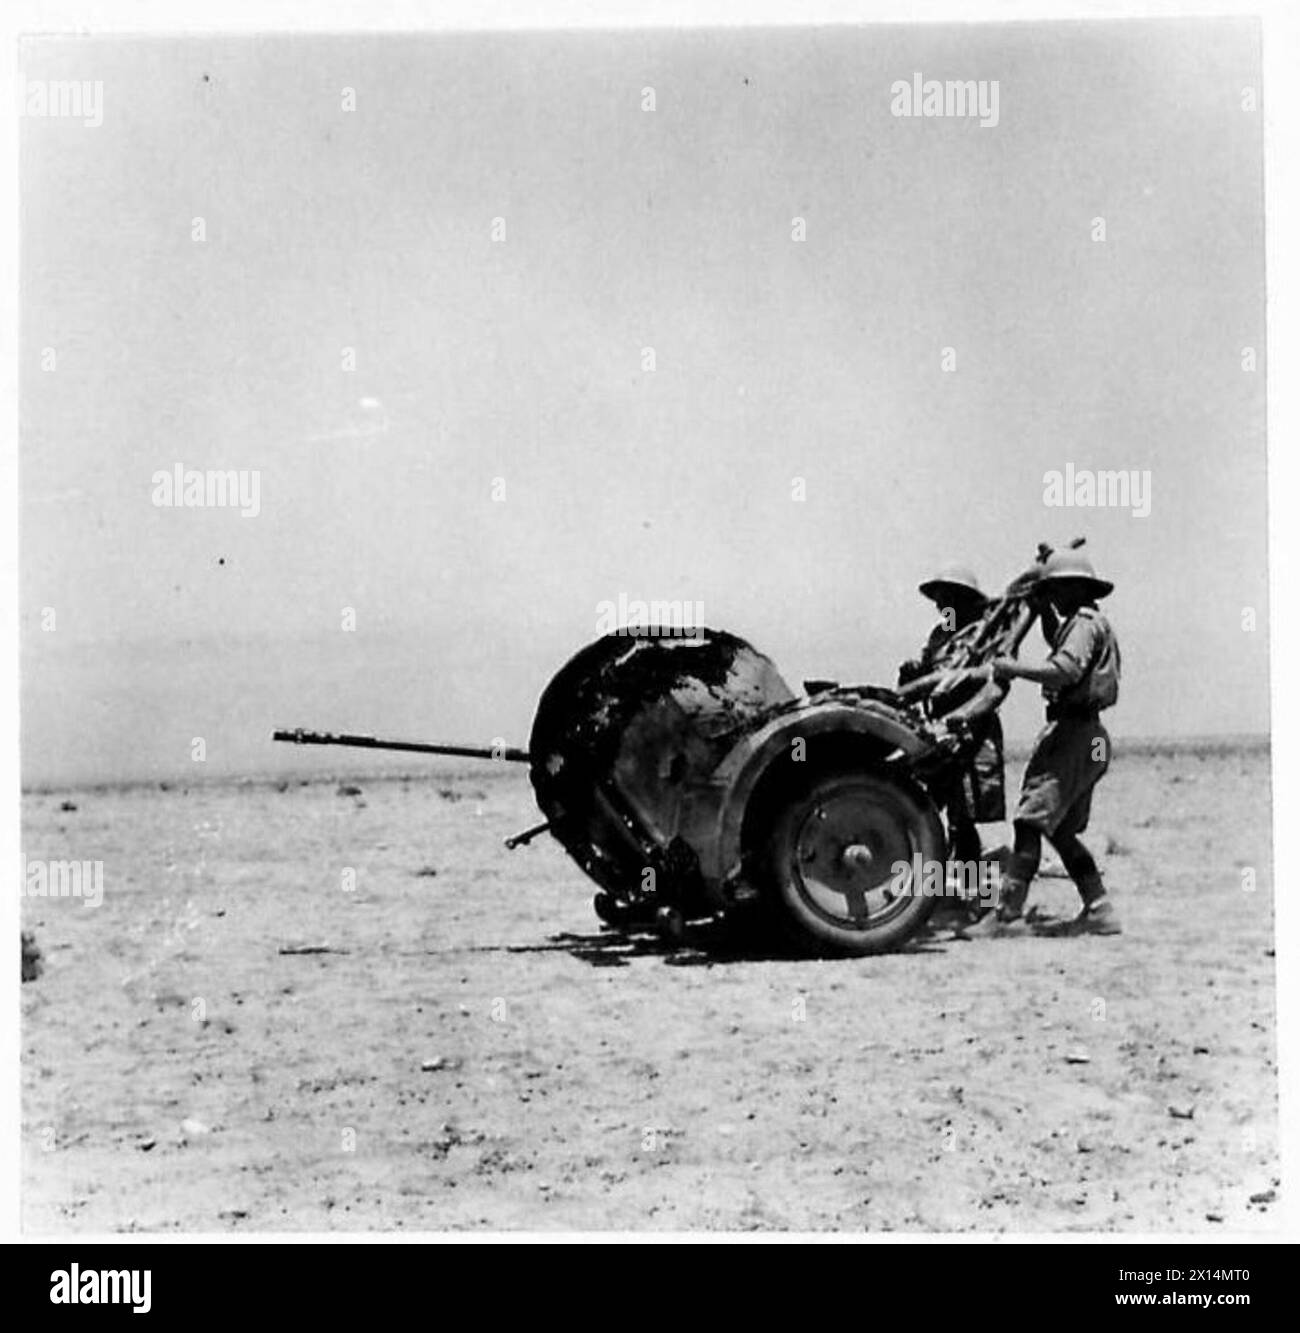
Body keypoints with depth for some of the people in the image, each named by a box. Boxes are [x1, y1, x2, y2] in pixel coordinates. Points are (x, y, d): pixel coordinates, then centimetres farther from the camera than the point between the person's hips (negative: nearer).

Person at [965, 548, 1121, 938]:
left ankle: (1008, 914, -19)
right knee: (1059, 830, 14)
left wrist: (1012, 668, -17)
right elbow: (1057, 645, 43)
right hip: (1084, 735, 11)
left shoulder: (1085, 623, -10)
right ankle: (1099, 910, 13)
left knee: (1030, 821, -14)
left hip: (1072, 733, -11)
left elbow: (1064, 672, -26)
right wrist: (1043, 608, 30)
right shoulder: (1086, 624, 21)